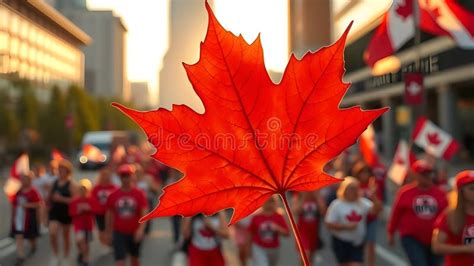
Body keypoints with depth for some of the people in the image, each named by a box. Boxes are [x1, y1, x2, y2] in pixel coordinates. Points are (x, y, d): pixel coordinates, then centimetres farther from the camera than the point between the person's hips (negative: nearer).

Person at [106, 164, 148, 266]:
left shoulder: (139, 194, -7)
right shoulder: (113, 196, -4)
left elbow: (144, 214, -13)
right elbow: (109, 214, 7)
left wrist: (141, 229, -27)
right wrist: (109, 232, 10)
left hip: (135, 233, 1)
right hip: (119, 233, -1)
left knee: (135, 258, 20)